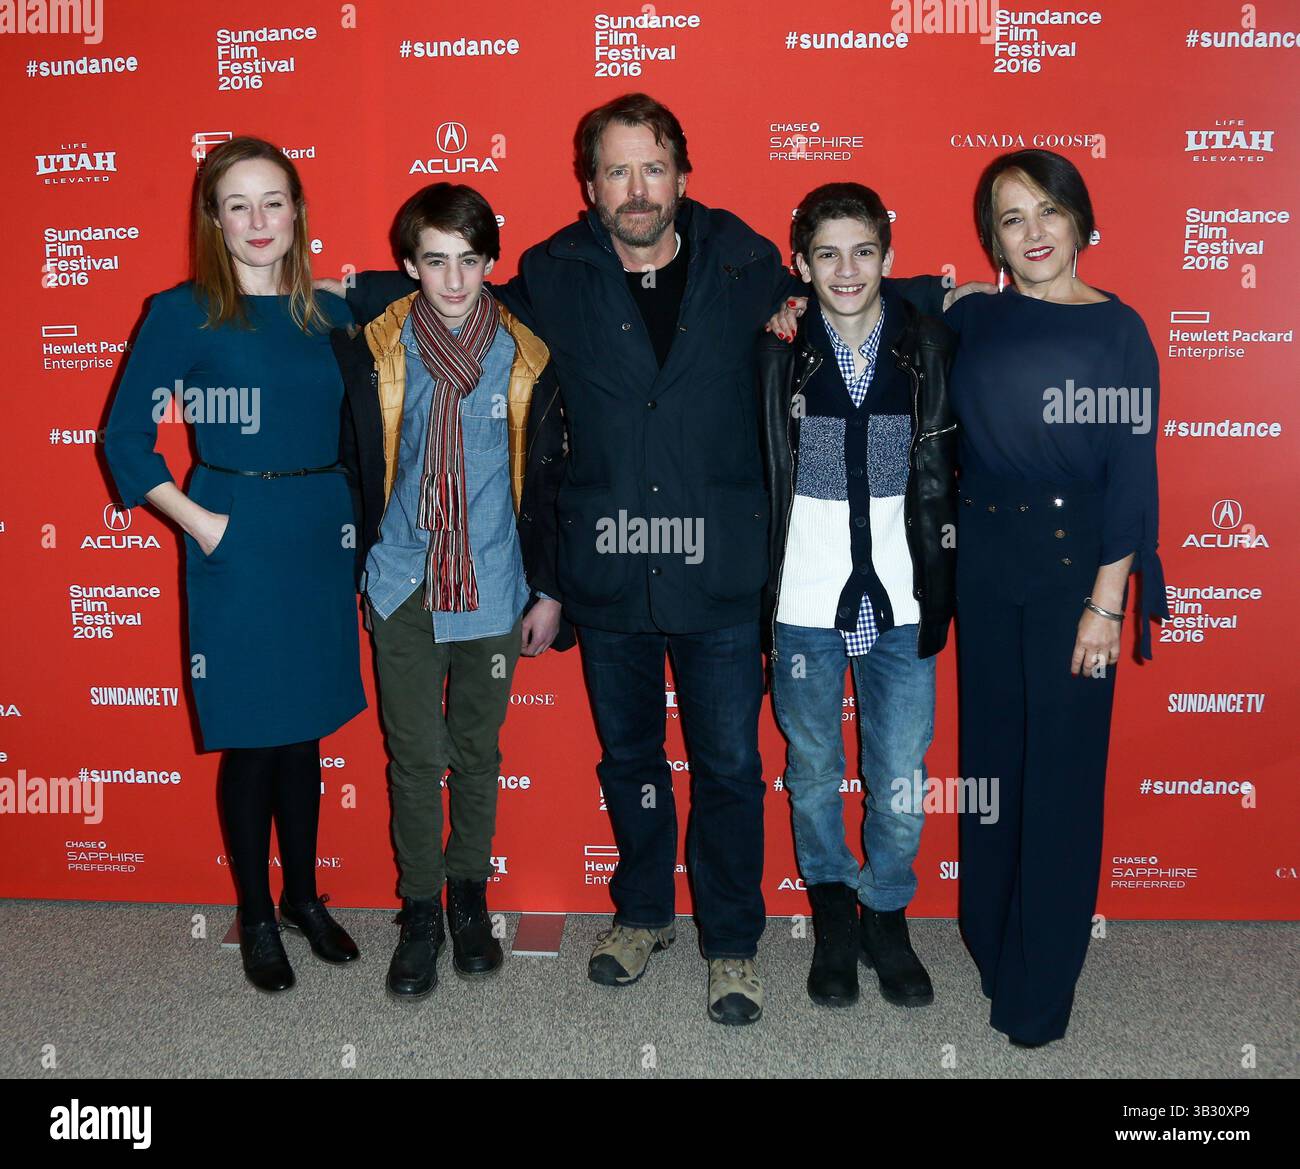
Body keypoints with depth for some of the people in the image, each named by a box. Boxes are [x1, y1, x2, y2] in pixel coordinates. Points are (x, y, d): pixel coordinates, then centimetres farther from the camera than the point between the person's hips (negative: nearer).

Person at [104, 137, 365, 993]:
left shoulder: (331, 315, 7)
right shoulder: (185, 313, -5)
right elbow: (126, 438, -4)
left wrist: (352, 513, 3)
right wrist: (198, 522, -9)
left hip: (321, 537, 4)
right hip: (235, 538, -4)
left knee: (304, 728, 14)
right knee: (249, 737, 5)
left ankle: (304, 896, 31)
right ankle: (256, 915, 24)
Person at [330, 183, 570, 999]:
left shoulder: (528, 358, -2)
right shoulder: (372, 350, -3)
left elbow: (547, 481, 2)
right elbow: (357, 466, 4)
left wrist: (548, 591, 2)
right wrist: (365, 564, 3)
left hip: (493, 588, 0)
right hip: (405, 587, 0)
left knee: (477, 753, 13)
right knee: (416, 756, 5)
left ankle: (469, 899, 31)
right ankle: (420, 912, 22)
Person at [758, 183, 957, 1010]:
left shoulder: (932, 349, 0)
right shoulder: (775, 355, -3)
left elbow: (951, 476, 5)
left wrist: (941, 586, 1)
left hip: (900, 600, 1)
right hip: (805, 601, 0)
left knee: (901, 778, 8)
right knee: (813, 769, 13)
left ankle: (887, 917, 31)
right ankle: (834, 916, 34)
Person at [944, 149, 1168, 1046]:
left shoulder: (1117, 330, -4)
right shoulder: (971, 320, 5)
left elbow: (1132, 474, -7)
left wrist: (1105, 602, -13)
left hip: (1072, 561, -3)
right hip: (983, 560, 3)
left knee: (1062, 769, 3)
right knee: (988, 751, 12)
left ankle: (1039, 992, 19)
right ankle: (988, 946, 32)